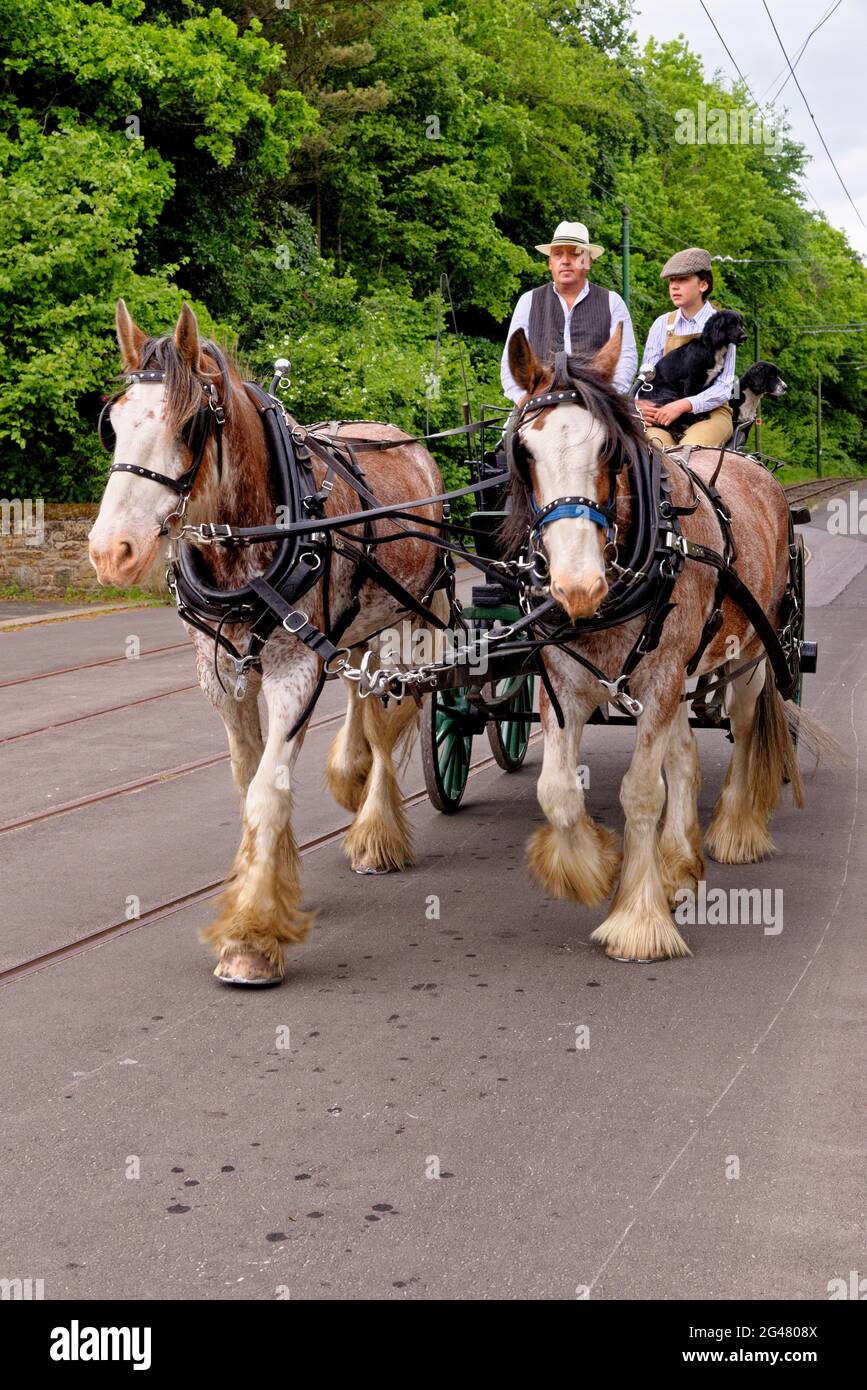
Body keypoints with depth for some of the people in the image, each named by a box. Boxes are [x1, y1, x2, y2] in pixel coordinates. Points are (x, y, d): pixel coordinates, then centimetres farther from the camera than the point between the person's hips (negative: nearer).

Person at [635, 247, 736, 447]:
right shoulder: (662, 324, 13)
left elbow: (723, 388, -5)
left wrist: (683, 405, -20)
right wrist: (639, 403, -12)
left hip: (709, 412, -2)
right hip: (662, 414, 2)